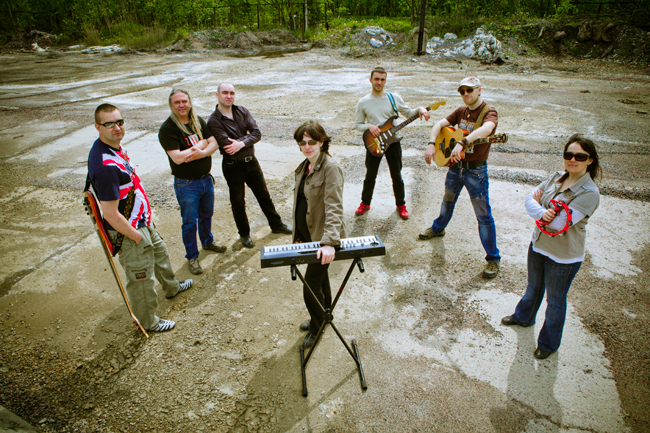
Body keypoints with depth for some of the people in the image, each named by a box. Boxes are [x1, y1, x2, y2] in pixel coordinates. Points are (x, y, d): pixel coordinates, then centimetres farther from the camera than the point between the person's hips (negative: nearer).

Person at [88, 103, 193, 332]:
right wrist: (136, 236, -18)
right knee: (141, 278, 9)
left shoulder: (115, 145, -1)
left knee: (159, 252, 31)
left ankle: (171, 287, 59)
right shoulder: (105, 166, -34)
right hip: (128, 230, -10)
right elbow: (111, 214, -31)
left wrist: (144, 225, 17)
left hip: (141, 220, 10)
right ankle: (147, 321, 32)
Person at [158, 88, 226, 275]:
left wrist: (201, 153, -24)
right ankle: (192, 257, 23)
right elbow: (177, 157, -26)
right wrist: (201, 144, -15)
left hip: (206, 179, 6)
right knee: (190, 222, 6)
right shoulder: (167, 129, -17)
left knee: (207, 214, 24)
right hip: (186, 184, -6)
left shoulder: (199, 121, 3)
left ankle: (208, 241, 48)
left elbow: (214, 143, -3)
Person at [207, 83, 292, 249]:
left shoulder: (242, 111, 1)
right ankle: (244, 234, 30)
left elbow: (257, 133, -9)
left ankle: (276, 224, 36)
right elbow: (227, 145, -24)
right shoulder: (213, 121, -13)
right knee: (238, 202, 11)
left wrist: (242, 143, -25)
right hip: (232, 166, -4)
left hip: (251, 161, 4)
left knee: (264, 195, 17)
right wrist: (247, 137, -12)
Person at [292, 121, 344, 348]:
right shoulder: (304, 167, 8)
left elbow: (334, 208, -28)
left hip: (322, 240, -8)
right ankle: (323, 316, 47)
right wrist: (297, 236, 18)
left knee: (311, 288, 1)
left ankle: (318, 326, 28)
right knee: (319, 278, 25)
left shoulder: (330, 168, -19)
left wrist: (329, 242, -38)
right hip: (306, 235, 8)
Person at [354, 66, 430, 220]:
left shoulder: (394, 98, 0)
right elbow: (358, 124, 3)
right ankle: (365, 203, 29)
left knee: (397, 176, 8)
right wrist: (369, 126, -17)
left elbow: (408, 113, 10)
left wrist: (419, 109, -9)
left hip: (392, 141, 1)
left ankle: (401, 204, 26)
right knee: (370, 176, 9)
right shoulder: (363, 102, -2)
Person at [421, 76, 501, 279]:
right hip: (455, 165, 6)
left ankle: (493, 259, 8)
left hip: (476, 170, -6)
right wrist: (431, 144, -16)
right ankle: (438, 228, 53)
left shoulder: (488, 111, -15)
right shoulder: (461, 111, 6)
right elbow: (440, 124, 3)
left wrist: (462, 143, -51)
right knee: (447, 201, 27)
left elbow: (486, 129, -37)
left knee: (483, 215, -3)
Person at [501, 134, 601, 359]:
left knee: (555, 301, 15)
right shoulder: (556, 177, -4)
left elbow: (560, 224, -30)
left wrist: (540, 202, -15)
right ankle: (523, 317, 56)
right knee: (533, 287, 29)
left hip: (564, 257, -6)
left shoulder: (589, 193, -24)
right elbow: (530, 199, -6)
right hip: (538, 244, 6)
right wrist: (542, 212, -27)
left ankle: (549, 343, 38)